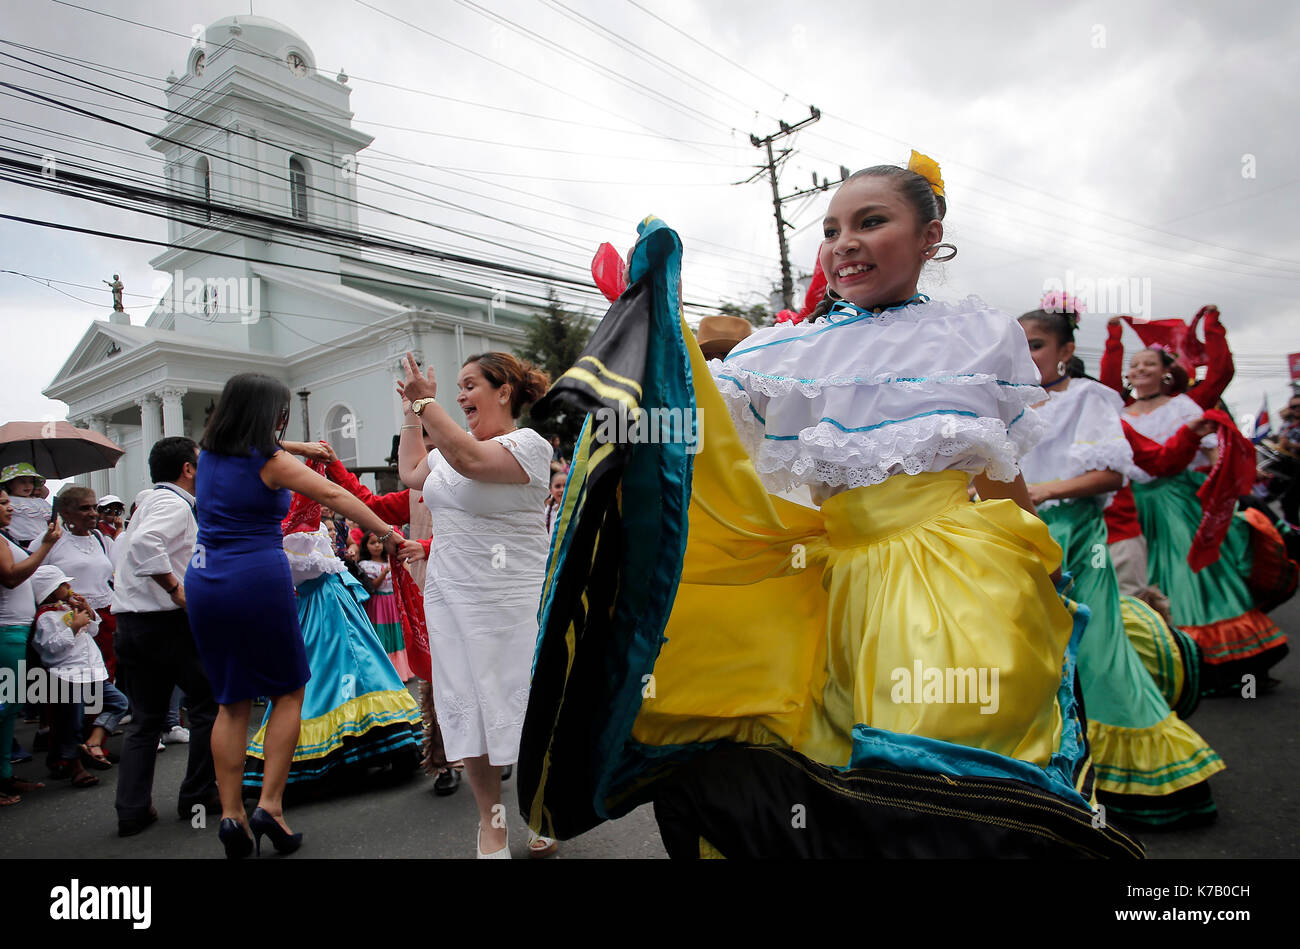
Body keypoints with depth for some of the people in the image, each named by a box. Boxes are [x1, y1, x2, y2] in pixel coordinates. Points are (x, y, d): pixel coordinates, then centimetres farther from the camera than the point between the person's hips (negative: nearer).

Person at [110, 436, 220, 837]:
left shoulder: (151, 501, 18)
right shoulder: (174, 503, -13)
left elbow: (125, 546, 25)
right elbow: (144, 543, -30)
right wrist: (177, 589, -25)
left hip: (130, 621, 9)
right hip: (167, 623, -9)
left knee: (145, 718, 13)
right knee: (208, 703, 5)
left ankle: (132, 808, 13)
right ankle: (197, 796, 12)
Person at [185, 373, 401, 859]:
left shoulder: (208, 454, 11)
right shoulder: (272, 462, -7)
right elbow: (335, 496, -7)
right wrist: (388, 533, 1)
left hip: (204, 582, 6)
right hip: (258, 579, -6)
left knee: (231, 701, 13)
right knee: (288, 691, 9)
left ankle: (231, 813, 12)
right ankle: (270, 804, 3)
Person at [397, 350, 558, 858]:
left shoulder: (528, 443, -10)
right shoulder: (453, 444, 14)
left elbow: (471, 460, -27)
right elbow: (411, 473, 27)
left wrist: (425, 402, -20)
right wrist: (412, 412, 21)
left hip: (509, 599, -7)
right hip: (448, 595, 7)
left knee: (520, 703, 3)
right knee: (466, 703, 10)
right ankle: (490, 819, 26)